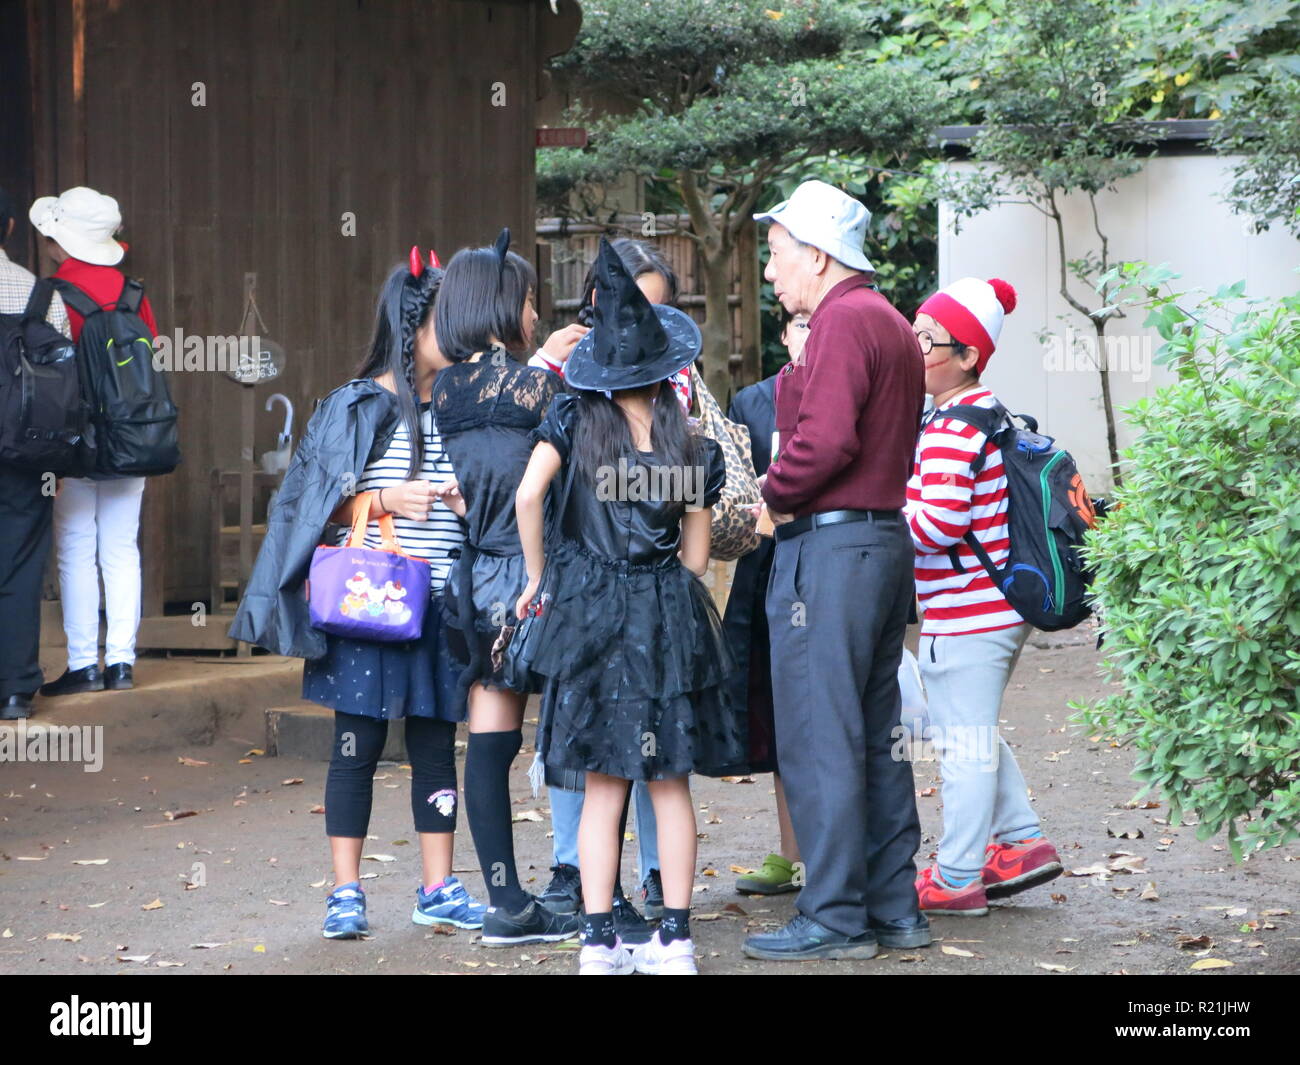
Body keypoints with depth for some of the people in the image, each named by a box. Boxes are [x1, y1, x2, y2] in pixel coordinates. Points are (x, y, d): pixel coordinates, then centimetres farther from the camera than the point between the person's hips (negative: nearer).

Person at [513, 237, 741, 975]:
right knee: (671, 783, 8)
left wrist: (540, 578, -3)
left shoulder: (574, 421, -5)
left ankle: (600, 941, 3)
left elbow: (528, 496, -16)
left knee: (604, 785, 5)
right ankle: (675, 937, 9)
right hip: (667, 616, 0)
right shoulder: (696, 448, -1)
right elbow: (695, 559, 2)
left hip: (588, 609, 0)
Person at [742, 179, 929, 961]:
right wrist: (792, 491, 11)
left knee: (819, 738, -5)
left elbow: (826, 438, -23)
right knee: (876, 734, 14)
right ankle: (895, 907, 17)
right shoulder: (891, 324, 19)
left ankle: (834, 918, -3)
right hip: (887, 537, 10)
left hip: (830, 545, -10)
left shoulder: (843, 321, -12)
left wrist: (775, 493, -8)